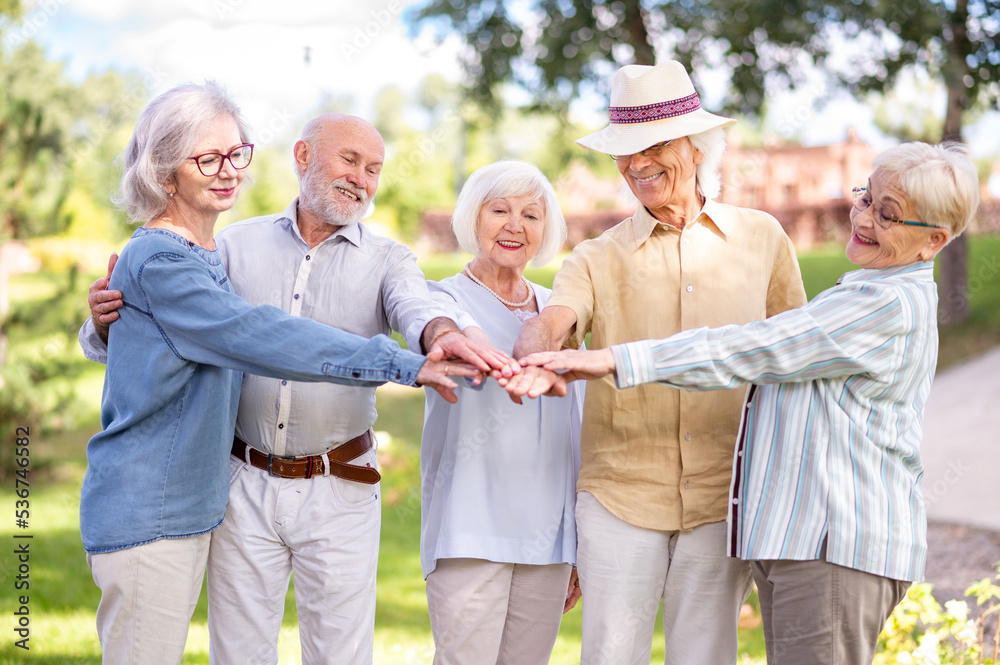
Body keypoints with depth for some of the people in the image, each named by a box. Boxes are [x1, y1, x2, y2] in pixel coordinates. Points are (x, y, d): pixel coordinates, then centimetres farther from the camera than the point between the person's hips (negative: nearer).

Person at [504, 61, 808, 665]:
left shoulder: (762, 240, 6)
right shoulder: (597, 259, 4)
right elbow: (552, 321, -15)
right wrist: (534, 357, -40)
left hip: (723, 499, 0)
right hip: (620, 495, 0)